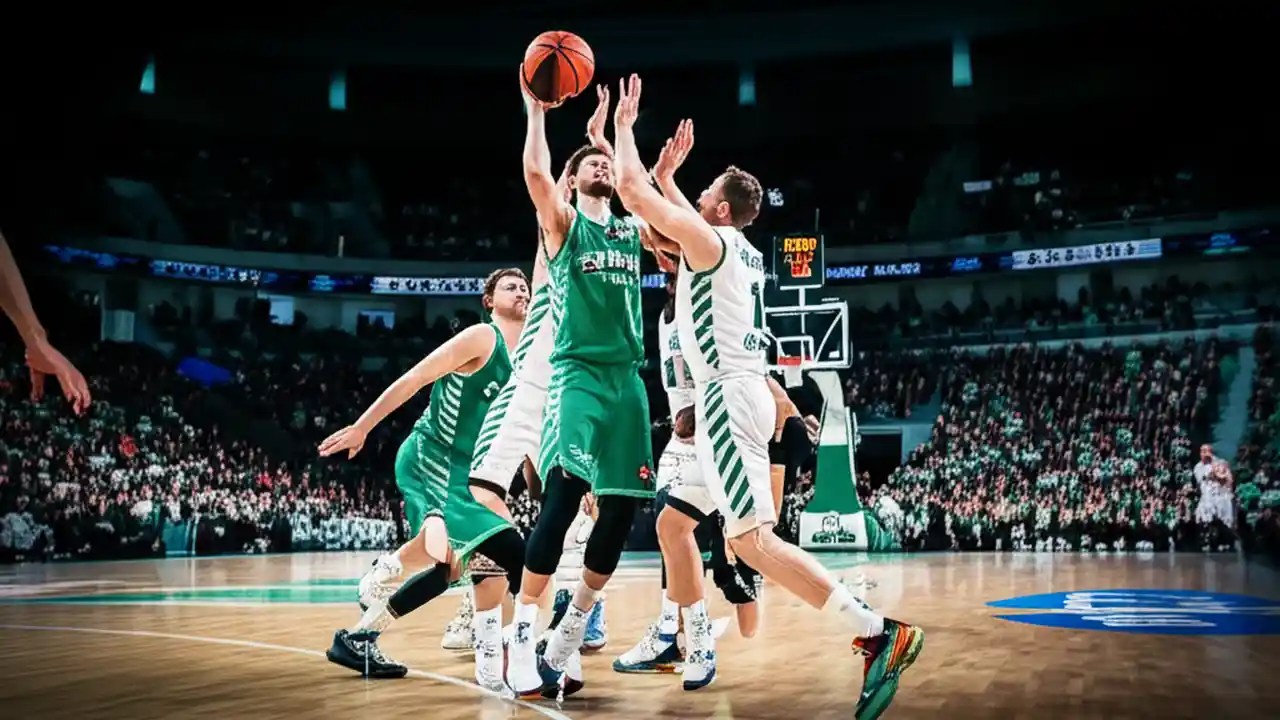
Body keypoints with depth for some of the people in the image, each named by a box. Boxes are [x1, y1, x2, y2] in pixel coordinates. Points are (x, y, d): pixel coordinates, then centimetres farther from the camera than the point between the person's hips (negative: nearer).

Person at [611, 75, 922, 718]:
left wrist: (625, 123, 3)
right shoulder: (745, 252, 17)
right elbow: (667, 214, 38)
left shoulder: (710, 240, -8)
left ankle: (880, 633, -16)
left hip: (729, 398, -10)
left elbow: (631, 190, -11)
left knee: (751, 540, -14)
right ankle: (693, 645, 24)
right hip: (732, 397, 10)